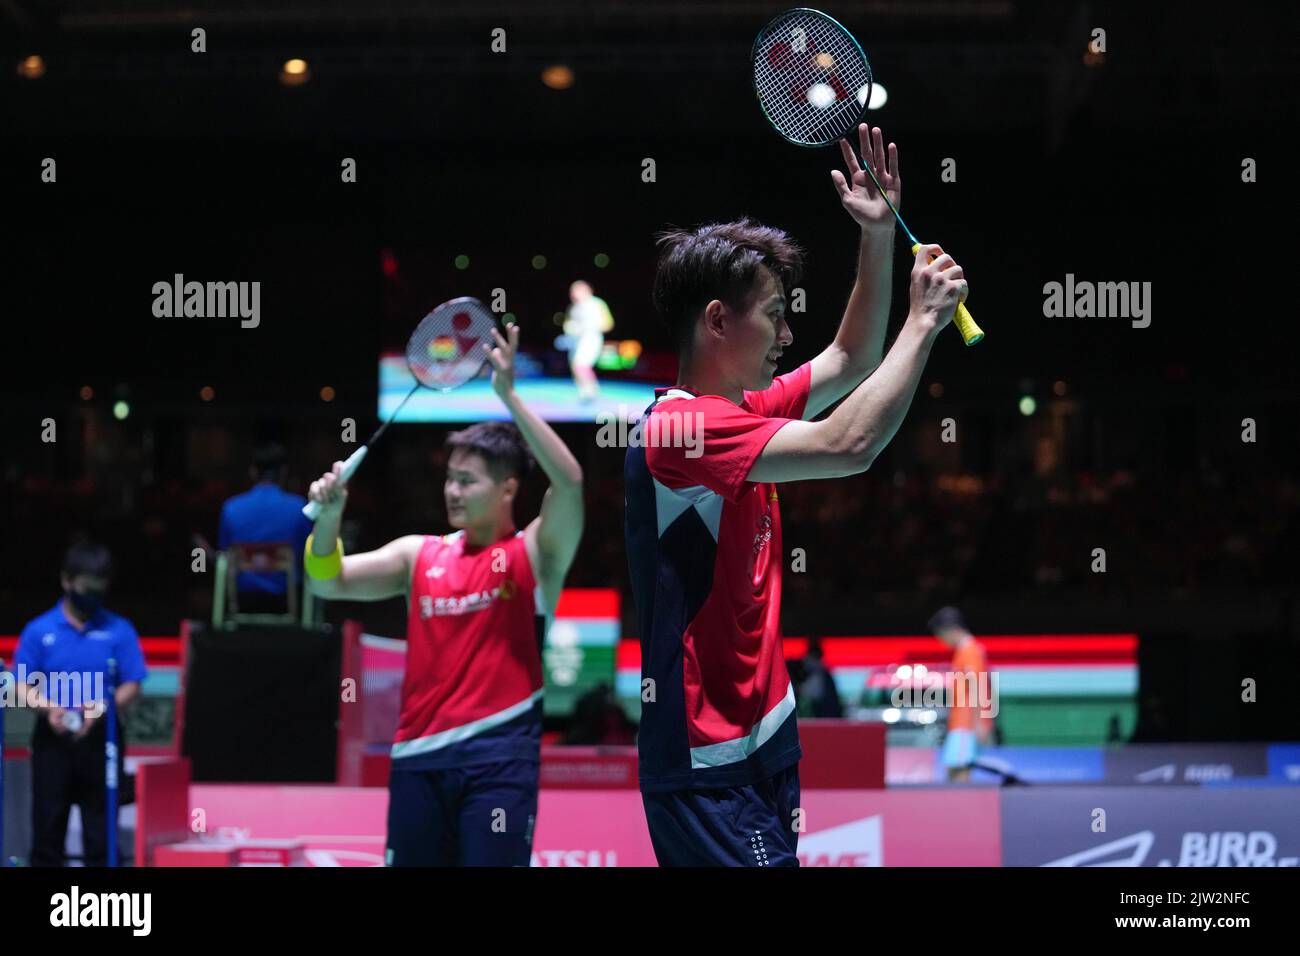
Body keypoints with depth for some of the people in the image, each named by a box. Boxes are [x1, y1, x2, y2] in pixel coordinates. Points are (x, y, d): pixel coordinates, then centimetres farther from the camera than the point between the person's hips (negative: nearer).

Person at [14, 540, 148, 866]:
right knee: (47, 824, 3)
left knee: (101, 828, 2)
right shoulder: (39, 631, 3)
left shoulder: (119, 630, 1)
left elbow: (132, 686, -1)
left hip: (101, 739, 0)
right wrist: (48, 707, -19)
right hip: (52, 739, 1)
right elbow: (23, 687, 1)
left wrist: (102, 707, -20)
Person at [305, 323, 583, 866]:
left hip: (498, 754, -4)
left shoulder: (534, 553, 1)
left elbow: (570, 482, -17)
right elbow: (328, 582, 8)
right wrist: (329, 515, -11)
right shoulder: (418, 554, 14)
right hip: (420, 755, 5)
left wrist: (508, 395, -22)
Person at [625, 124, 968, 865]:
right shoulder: (681, 428, -18)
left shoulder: (741, 412, 10)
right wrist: (925, 320, -16)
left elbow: (850, 363, 25)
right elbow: (849, 445, -28)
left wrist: (879, 235, 14)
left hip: (764, 742, 10)